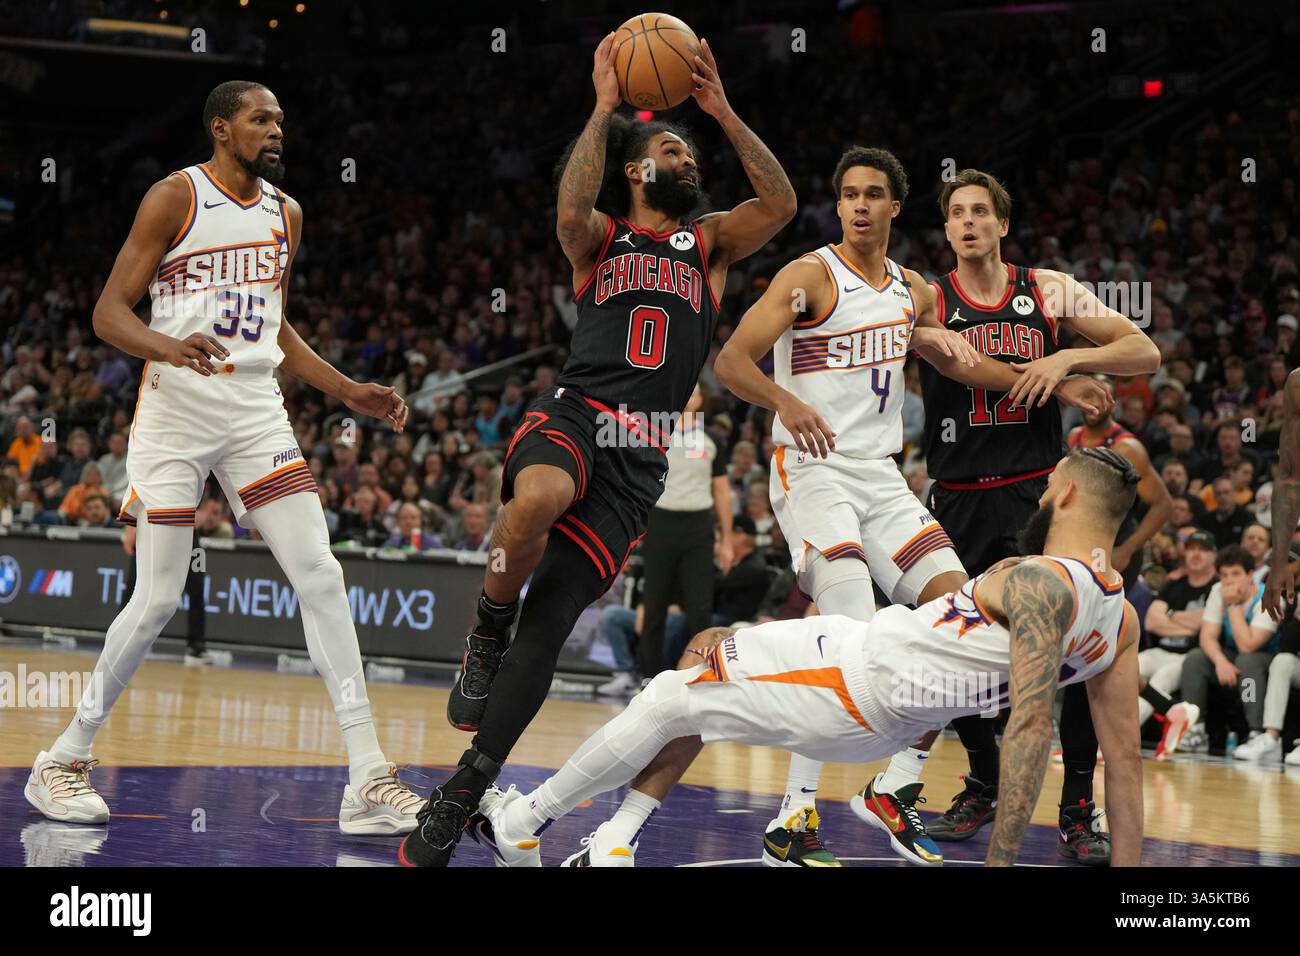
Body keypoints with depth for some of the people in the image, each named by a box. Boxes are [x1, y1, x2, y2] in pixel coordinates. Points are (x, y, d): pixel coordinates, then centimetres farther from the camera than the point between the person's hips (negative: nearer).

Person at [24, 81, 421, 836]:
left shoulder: (284, 213, 13)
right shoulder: (176, 198, -5)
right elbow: (109, 312, -8)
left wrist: (349, 392, 14)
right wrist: (168, 346, -28)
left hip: (256, 408, 5)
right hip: (177, 411, -5)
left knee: (321, 576, -9)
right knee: (159, 600, -4)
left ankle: (369, 781, -10)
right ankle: (65, 759, 15)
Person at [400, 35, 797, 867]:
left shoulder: (710, 244, 20)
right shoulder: (601, 237, 14)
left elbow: (780, 204, 2)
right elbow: (570, 208, -11)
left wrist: (723, 112, -2)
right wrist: (605, 107, -8)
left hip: (639, 460, 2)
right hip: (572, 417, -2)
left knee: (549, 622, -8)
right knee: (536, 501, -40)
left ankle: (461, 796, -4)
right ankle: (485, 637, -12)